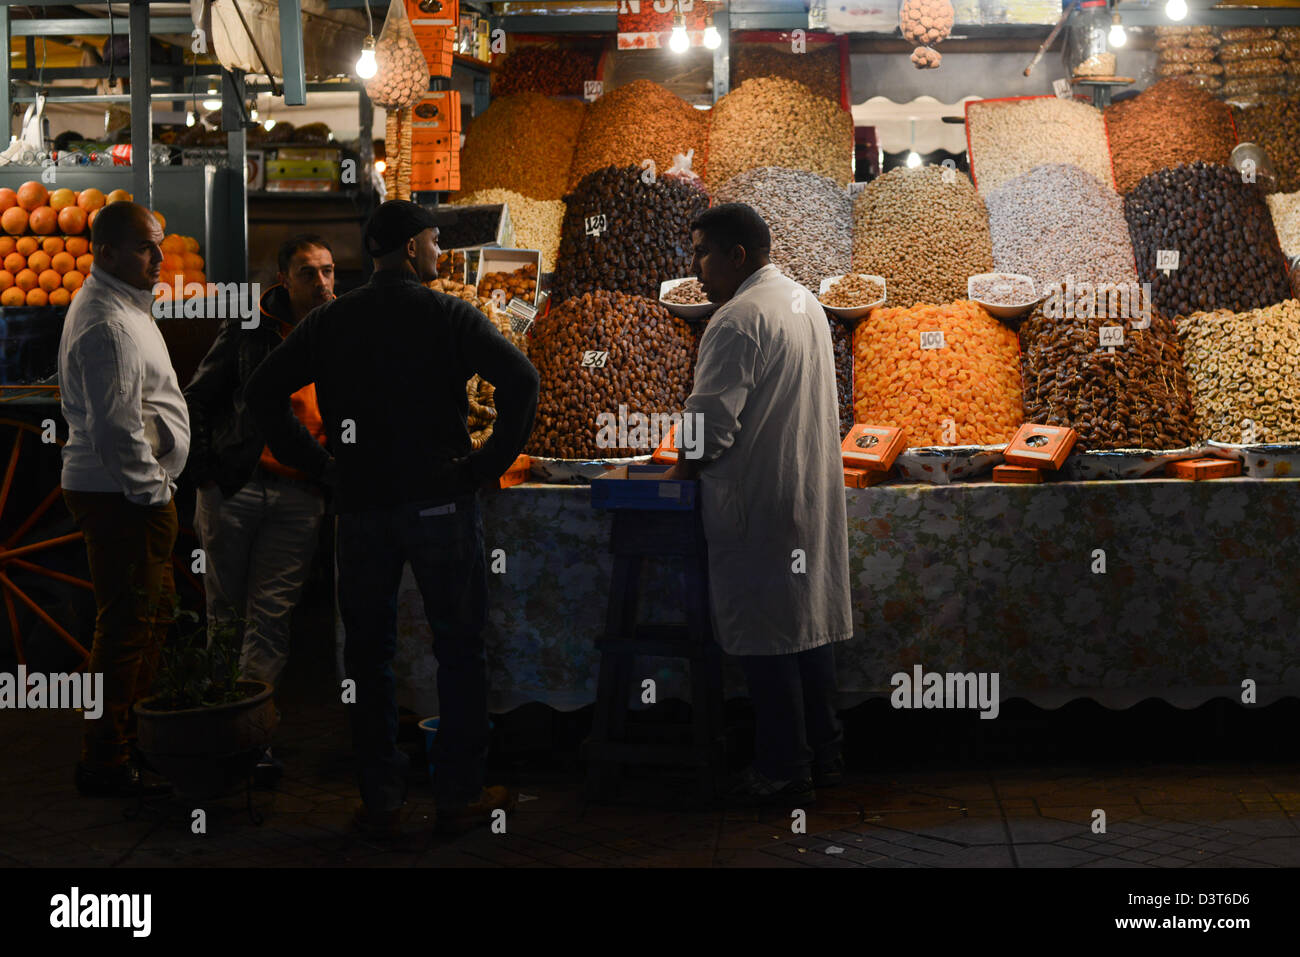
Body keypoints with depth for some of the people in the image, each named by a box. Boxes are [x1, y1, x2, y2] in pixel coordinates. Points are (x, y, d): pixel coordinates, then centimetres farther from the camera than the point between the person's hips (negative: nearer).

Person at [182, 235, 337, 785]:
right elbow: (196, 400, 6)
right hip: (235, 486, 0)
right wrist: (204, 472, -1)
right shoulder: (249, 331, 3)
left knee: (270, 615, -2)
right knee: (226, 612, 5)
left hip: (299, 497, 1)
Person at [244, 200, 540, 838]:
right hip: (440, 502, -3)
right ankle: (458, 796, 12)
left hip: (360, 506, 3)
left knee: (369, 654, 11)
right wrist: (490, 463, -8)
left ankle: (381, 802, 15)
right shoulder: (448, 316, -4)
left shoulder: (330, 322, 6)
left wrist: (317, 464, 8)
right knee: (458, 648, 8)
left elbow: (262, 391, 5)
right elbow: (520, 379, -17)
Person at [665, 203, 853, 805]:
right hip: (813, 497, 9)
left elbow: (711, 422, -22)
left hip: (759, 502, -9)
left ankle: (783, 771, 5)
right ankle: (823, 755, 22)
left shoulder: (738, 320, -17)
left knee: (766, 640, -1)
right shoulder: (804, 302, 14)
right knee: (810, 625, 14)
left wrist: (679, 474, -4)